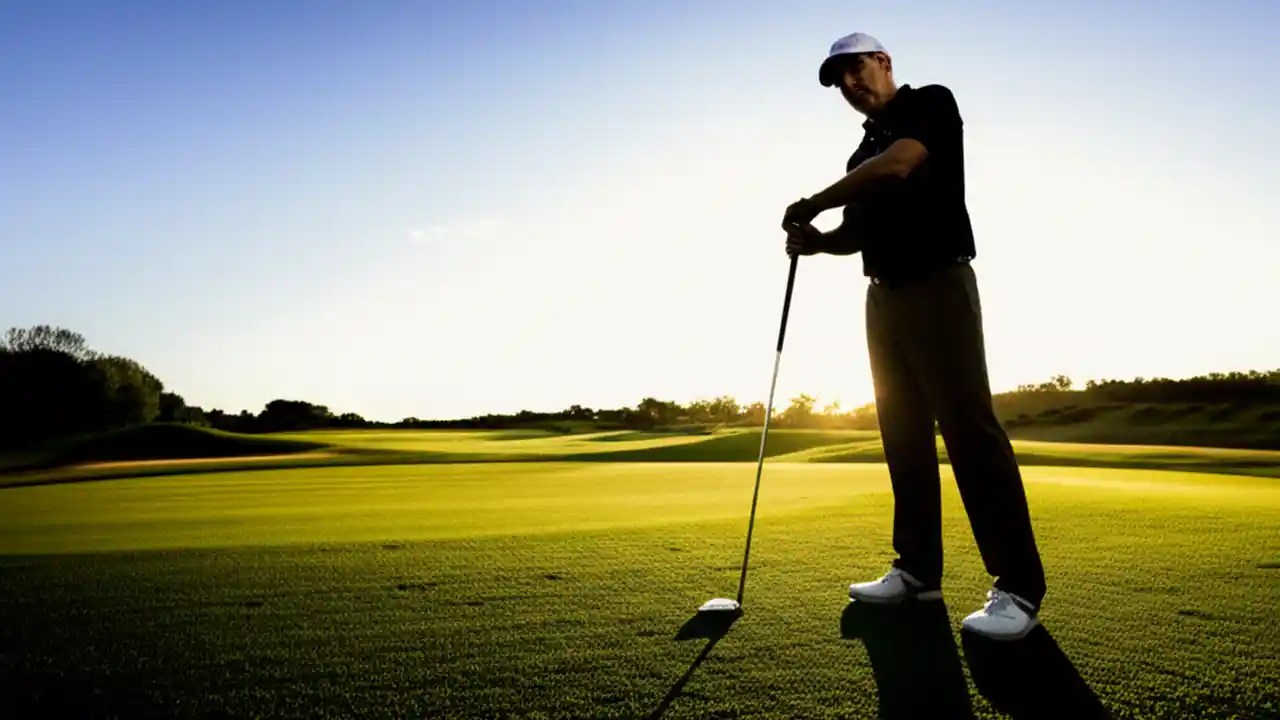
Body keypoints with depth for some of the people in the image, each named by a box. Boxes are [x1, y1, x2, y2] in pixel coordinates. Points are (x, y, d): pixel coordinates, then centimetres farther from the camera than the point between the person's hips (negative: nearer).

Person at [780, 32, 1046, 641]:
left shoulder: (932, 103, 1)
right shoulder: (863, 152, 22)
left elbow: (897, 165, -18)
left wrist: (812, 204, -10)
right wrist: (817, 241, 1)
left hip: (938, 284, -8)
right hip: (885, 297, 8)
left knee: (969, 427, -14)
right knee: (905, 437, 5)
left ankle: (1019, 587, -10)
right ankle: (918, 569, 11)